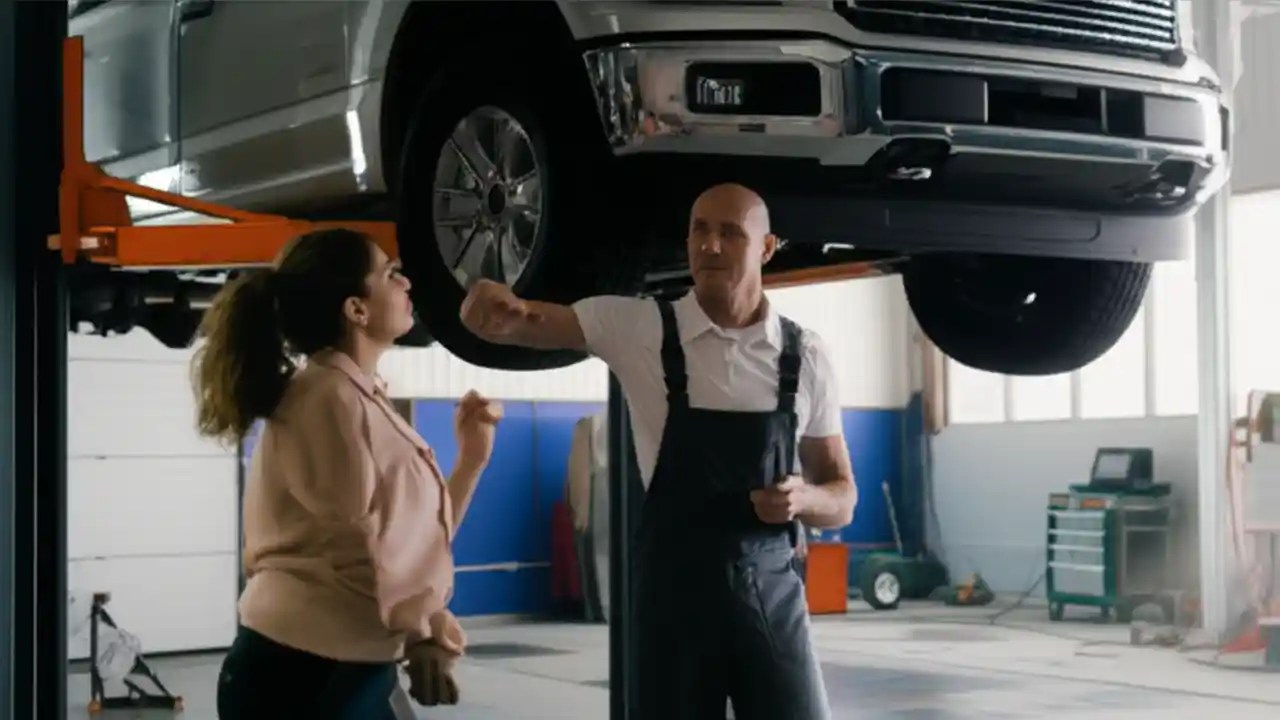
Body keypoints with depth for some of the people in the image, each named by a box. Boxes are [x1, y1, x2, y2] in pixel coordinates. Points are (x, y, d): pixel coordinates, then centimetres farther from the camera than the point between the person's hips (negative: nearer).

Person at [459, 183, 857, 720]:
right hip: (674, 589, -1)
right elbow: (529, 322, -10)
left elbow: (842, 499, 9)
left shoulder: (805, 357, 1)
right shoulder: (638, 328, -3)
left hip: (771, 588, 1)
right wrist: (495, 304, -33)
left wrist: (804, 498, -14)